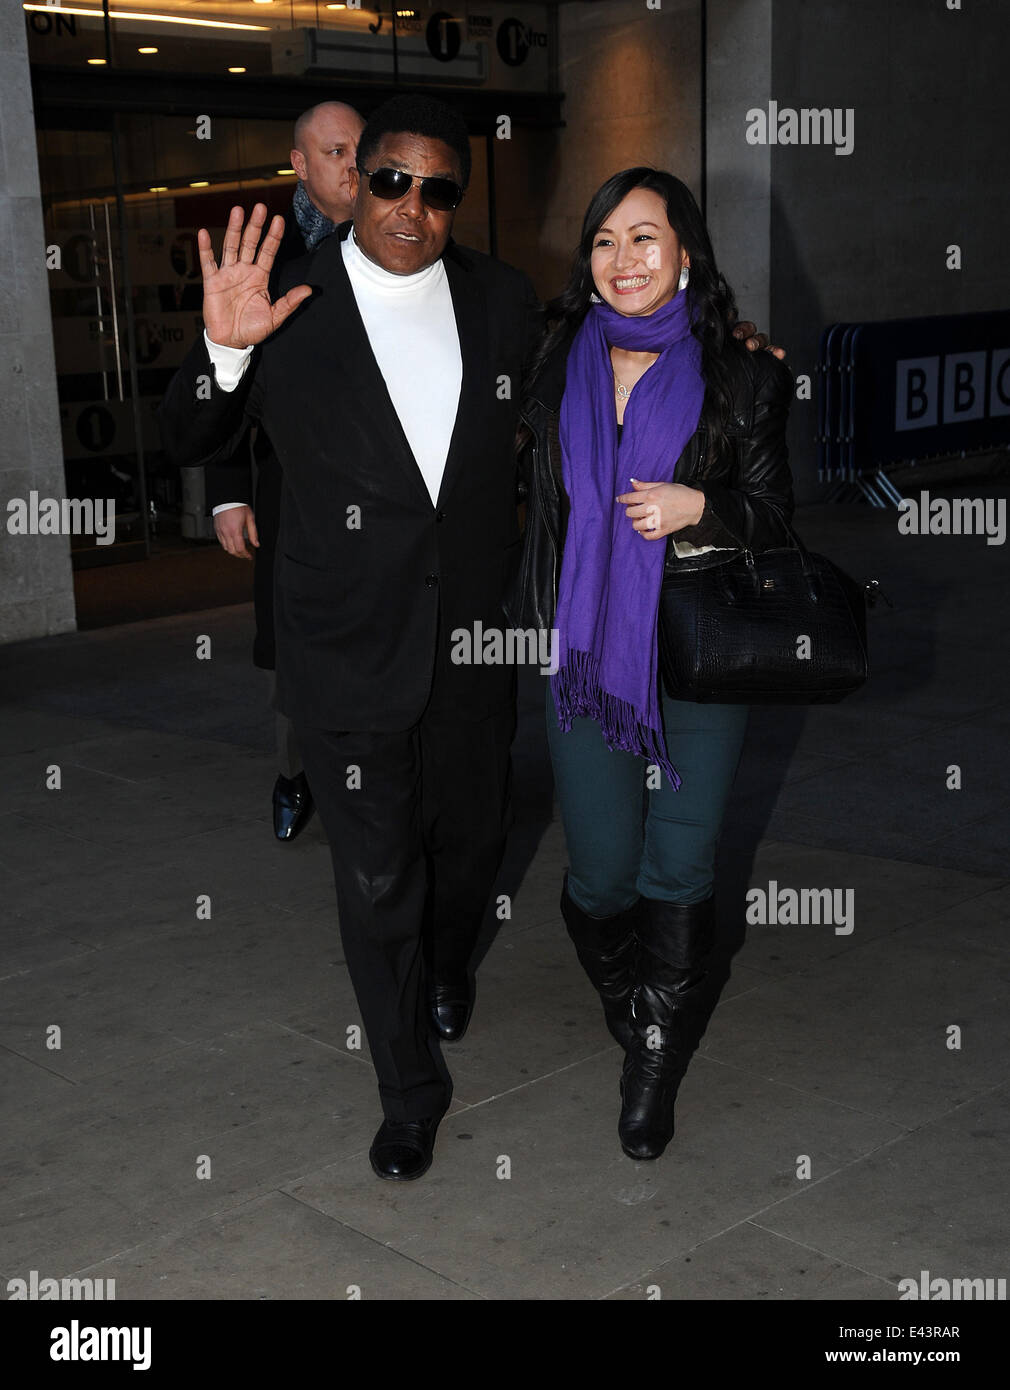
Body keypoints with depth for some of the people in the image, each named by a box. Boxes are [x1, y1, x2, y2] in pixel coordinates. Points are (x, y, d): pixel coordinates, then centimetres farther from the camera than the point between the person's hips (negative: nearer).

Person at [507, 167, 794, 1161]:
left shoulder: (741, 379, -1)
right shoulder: (557, 367, 6)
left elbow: (774, 512, 2)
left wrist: (699, 506, -16)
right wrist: (530, 621, 11)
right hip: (585, 650, 2)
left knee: (679, 867, 4)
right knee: (603, 871, 6)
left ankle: (656, 1057, 24)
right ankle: (620, 985, 40)